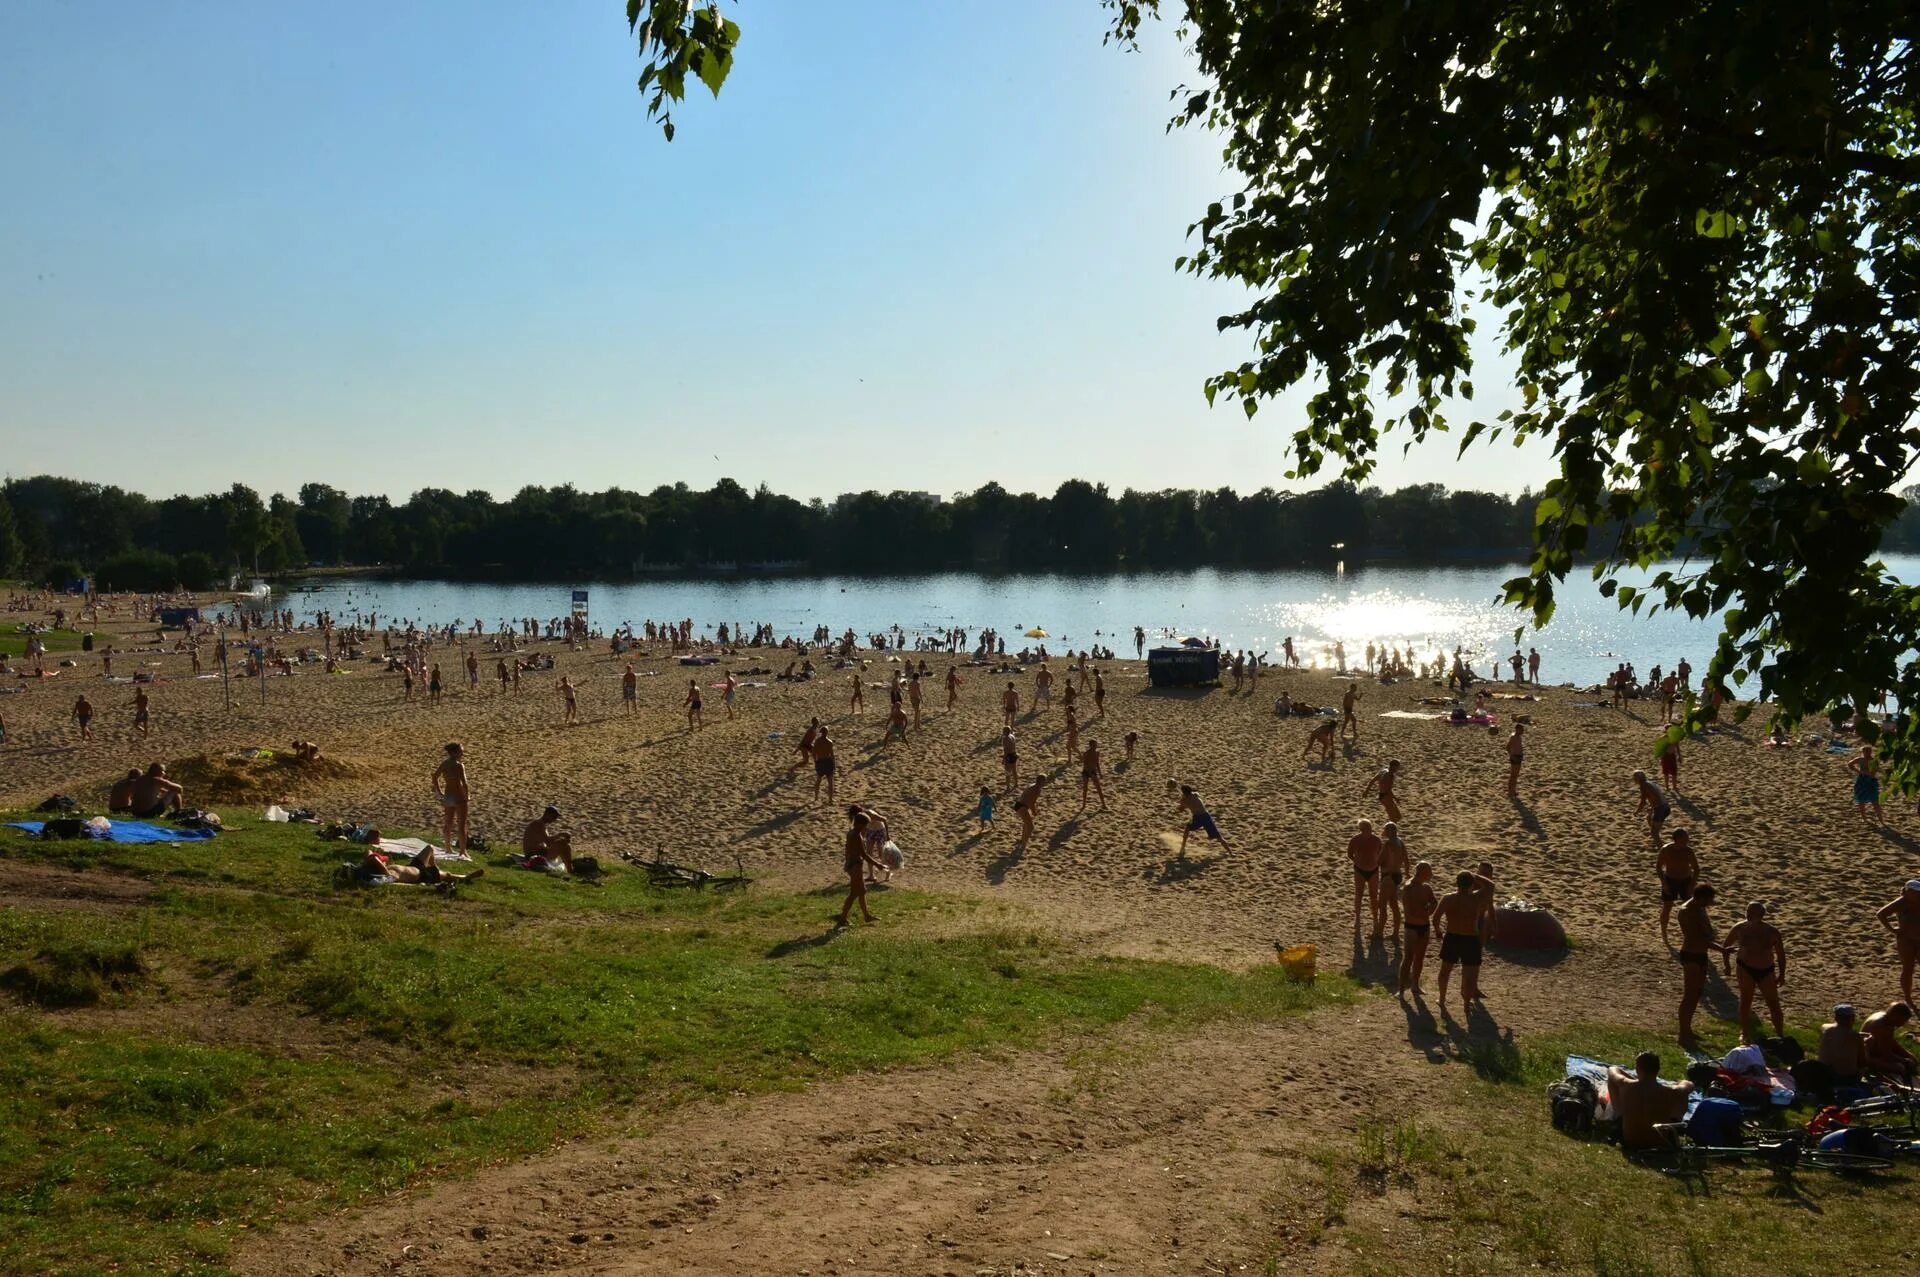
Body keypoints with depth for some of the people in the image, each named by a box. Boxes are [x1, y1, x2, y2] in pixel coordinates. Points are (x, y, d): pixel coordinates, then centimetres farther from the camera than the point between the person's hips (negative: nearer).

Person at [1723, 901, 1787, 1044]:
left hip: (1766, 970, 0)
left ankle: (1780, 1035, 19)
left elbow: (1780, 953, -1)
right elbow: (1725, 946, 4)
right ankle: (1745, 1033, 15)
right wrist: (1726, 964, -2)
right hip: (1746, 968, 0)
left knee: (1774, 1003, 5)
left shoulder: (1772, 931, -12)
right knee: (1745, 1001, 3)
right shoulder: (1740, 928, -11)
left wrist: (1782, 974, -1)